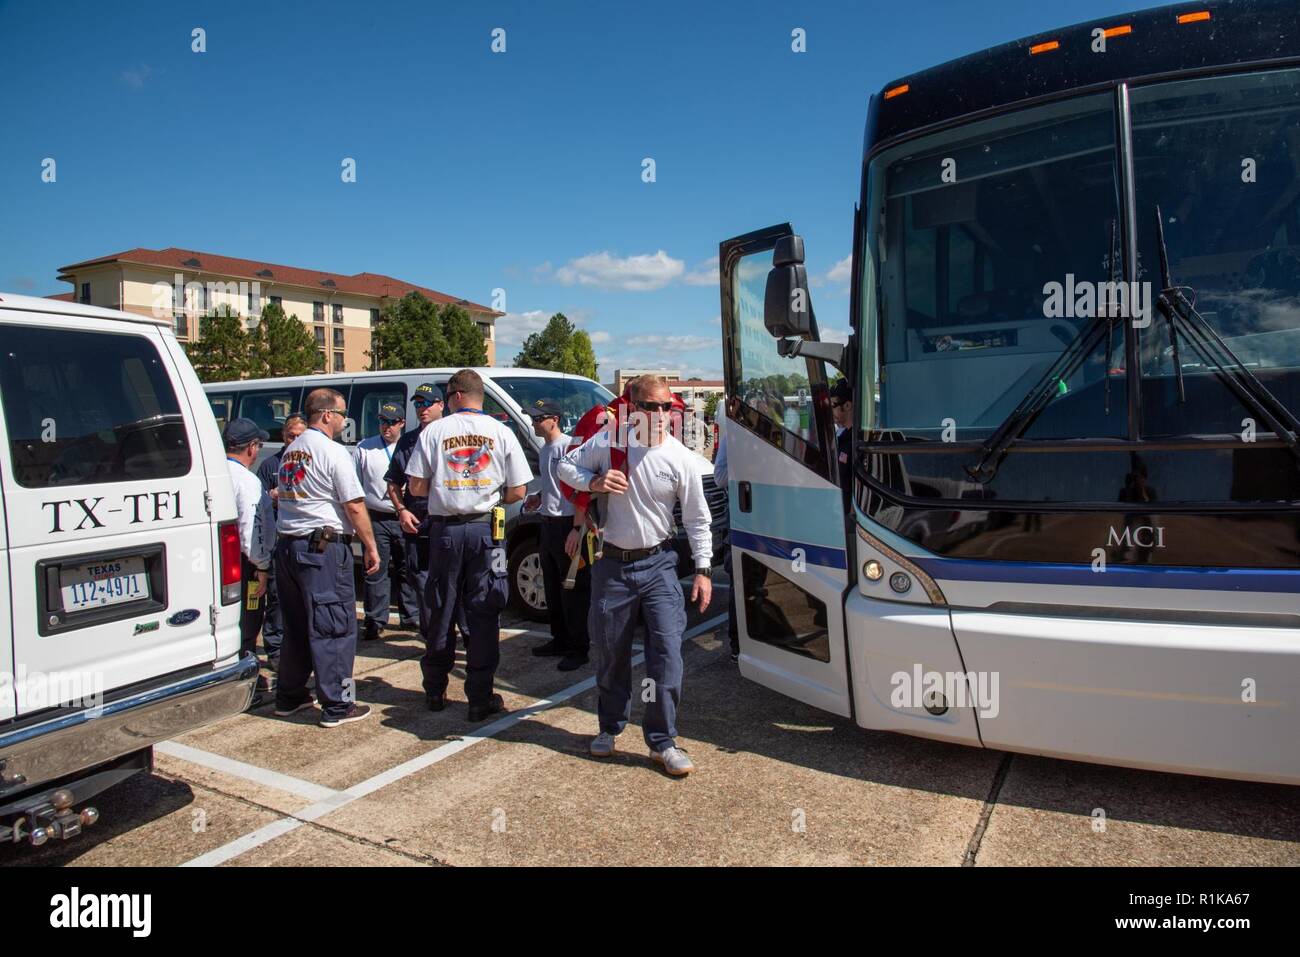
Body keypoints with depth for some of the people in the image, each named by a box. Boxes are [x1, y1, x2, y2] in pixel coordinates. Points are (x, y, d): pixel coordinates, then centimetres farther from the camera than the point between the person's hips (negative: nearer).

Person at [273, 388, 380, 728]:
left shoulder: (290, 451, 14)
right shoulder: (333, 452, -11)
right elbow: (355, 507, -13)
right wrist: (370, 547, -6)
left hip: (286, 545, 9)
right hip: (324, 548, -8)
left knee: (295, 626, 18)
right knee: (335, 628, -2)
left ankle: (289, 696, 28)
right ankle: (336, 706, 3)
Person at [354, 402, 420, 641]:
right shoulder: (364, 448, 8)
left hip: (405, 519, 0)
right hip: (376, 519, 0)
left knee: (407, 569, 9)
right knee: (376, 571, 2)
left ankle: (412, 614, 22)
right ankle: (375, 621, 11)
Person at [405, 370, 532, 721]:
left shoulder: (434, 431, -1)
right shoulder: (501, 432, -1)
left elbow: (416, 486, -3)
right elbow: (517, 491, -2)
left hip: (444, 530, 1)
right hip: (486, 530, -1)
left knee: (441, 610, 14)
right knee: (484, 613, 4)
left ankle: (435, 691, 26)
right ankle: (480, 698, 6)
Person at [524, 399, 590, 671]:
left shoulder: (568, 446, -14)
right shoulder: (544, 450, 15)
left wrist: (576, 529, -23)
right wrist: (539, 497, 7)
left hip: (567, 525, -10)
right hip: (547, 524, 10)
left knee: (573, 590, -3)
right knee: (552, 588, 17)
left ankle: (578, 648, 5)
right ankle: (560, 640, 30)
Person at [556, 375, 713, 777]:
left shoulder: (682, 458, -6)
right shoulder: (609, 442, -6)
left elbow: (697, 519, 1)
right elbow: (565, 466, 7)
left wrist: (703, 569, -2)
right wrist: (594, 481, -13)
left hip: (658, 565, 0)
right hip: (612, 565, 1)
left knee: (667, 654, -6)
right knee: (611, 654, 13)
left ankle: (663, 741, 9)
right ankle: (610, 727, 35)